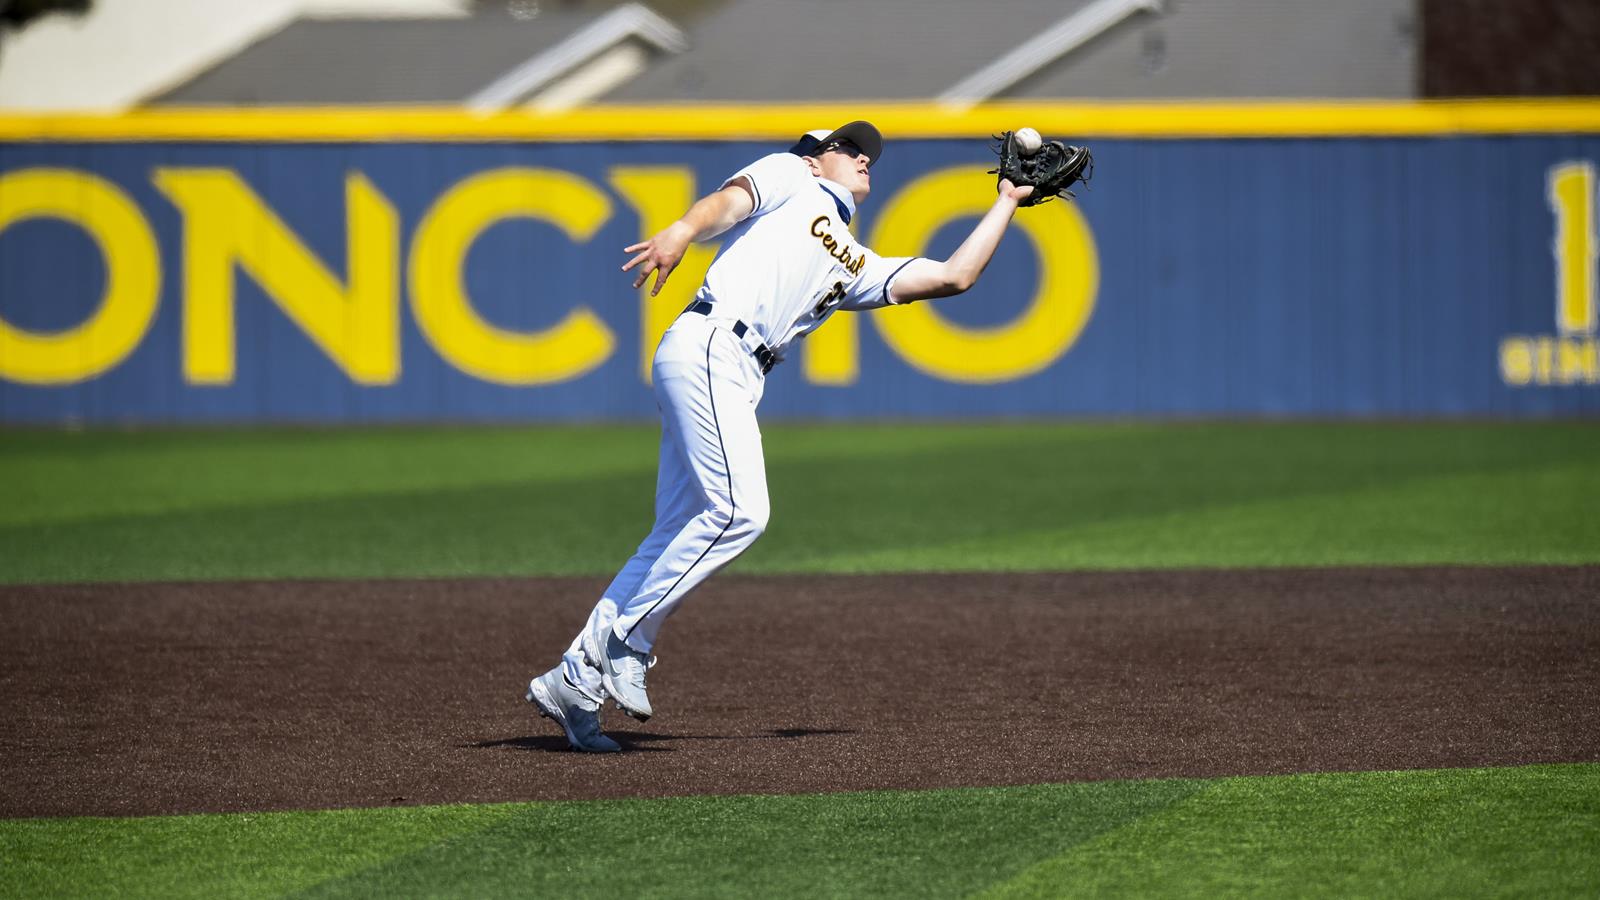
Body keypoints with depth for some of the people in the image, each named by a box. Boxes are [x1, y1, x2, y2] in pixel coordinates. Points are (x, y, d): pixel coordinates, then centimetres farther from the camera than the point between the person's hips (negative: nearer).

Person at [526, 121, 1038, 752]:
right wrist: (682, 231, -26)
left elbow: (953, 276, 27)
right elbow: (729, 200, -4)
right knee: (739, 510, -19)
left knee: (677, 538, 1)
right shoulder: (791, 177, 16)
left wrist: (1008, 202, 35)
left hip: (738, 382, 8)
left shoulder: (856, 268, 33)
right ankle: (625, 643, -13)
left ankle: (573, 680, 2)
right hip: (707, 347, -8)